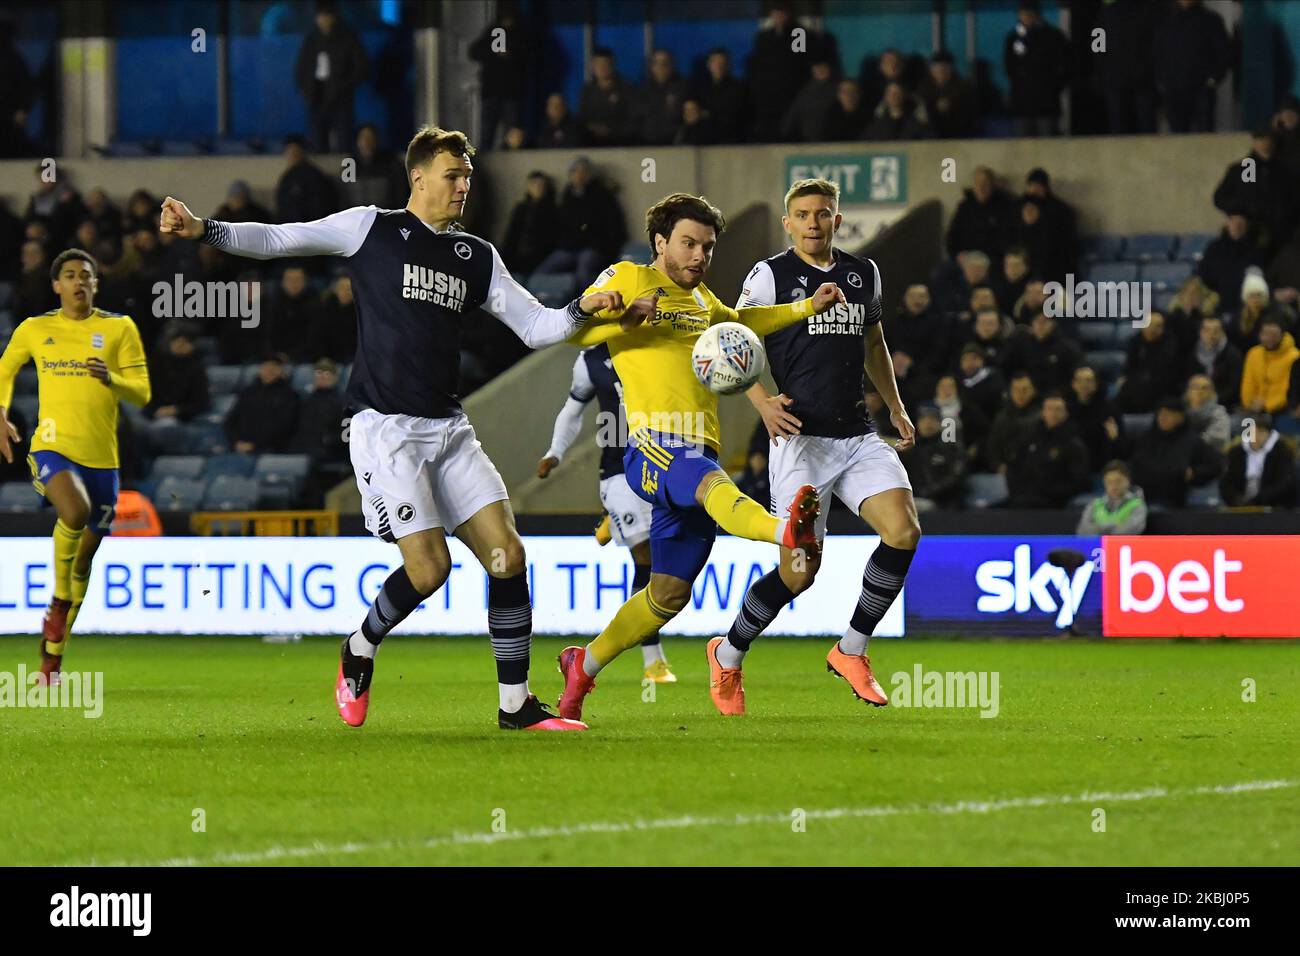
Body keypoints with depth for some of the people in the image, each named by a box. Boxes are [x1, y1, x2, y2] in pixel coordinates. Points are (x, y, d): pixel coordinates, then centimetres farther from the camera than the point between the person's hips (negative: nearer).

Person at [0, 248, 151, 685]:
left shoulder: (119, 328, 4)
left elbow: (142, 392, 1)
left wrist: (111, 379, -19)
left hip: (102, 456, 2)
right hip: (52, 447, -2)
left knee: (84, 558, 7)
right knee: (75, 511, -34)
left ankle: (52, 656, 22)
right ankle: (60, 599, -11)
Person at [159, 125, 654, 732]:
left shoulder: (477, 257, 15)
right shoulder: (372, 229, 2)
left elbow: (535, 328, 15)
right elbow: (276, 241, 1)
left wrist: (582, 310, -4)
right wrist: (204, 230, -12)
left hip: (449, 428, 5)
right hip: (385, 427, -5)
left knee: (506, 555, -6)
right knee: (429, 567, -16)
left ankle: (516, 705, 2)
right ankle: (359, 652, 13)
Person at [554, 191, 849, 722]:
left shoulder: (701, 298, 28)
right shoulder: (628, 279, 8)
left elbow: (738, 322, 48)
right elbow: (570, 329, 0)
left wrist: (807, 307, 37)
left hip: (698, 454, 8)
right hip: (651, 446, -8)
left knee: (668, 596, 8)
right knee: (710, 481, -41)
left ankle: (584, 664, 28)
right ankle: (784, 530, -74)